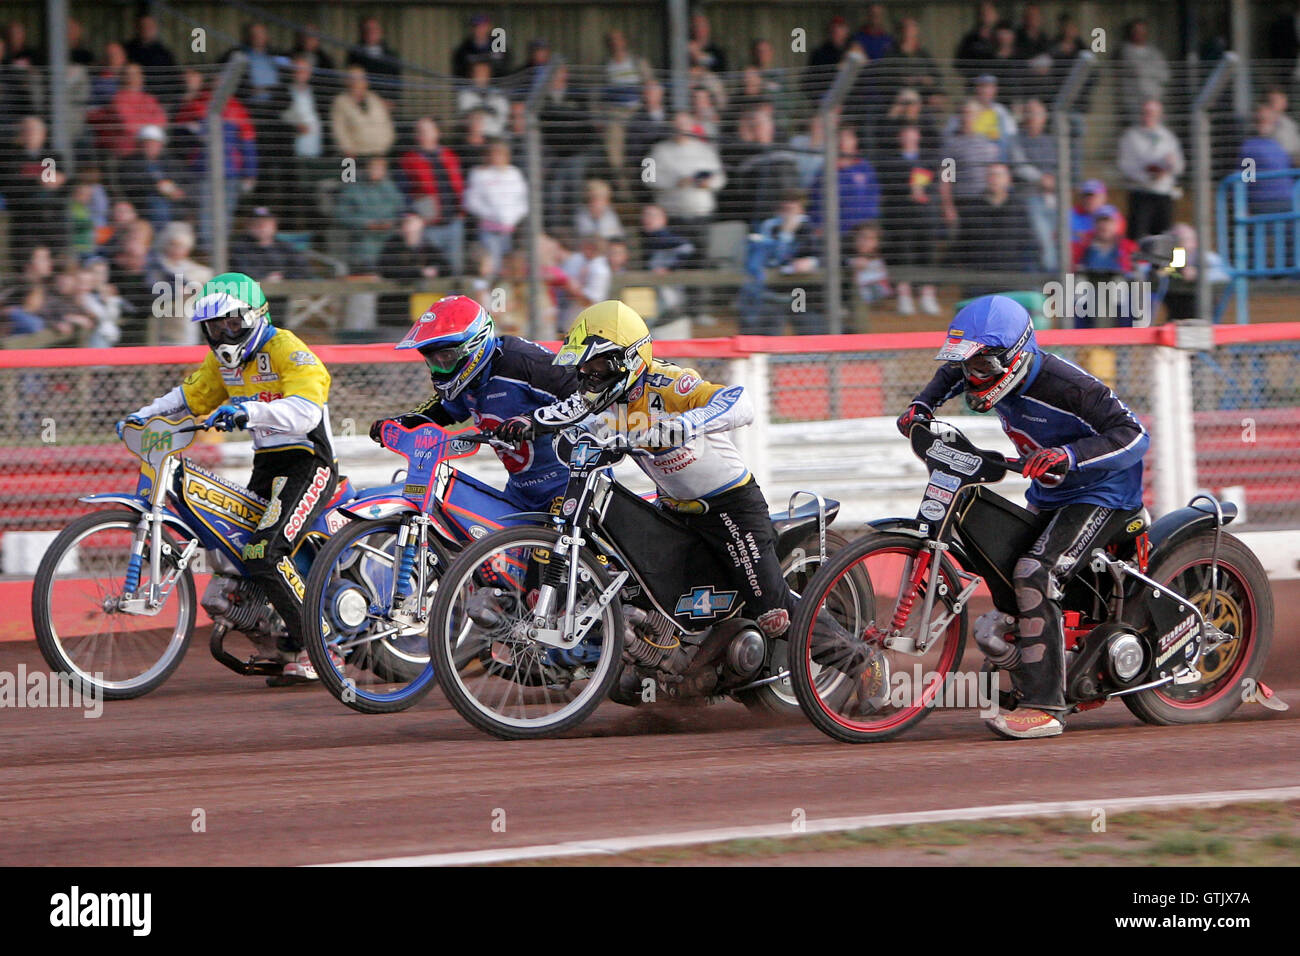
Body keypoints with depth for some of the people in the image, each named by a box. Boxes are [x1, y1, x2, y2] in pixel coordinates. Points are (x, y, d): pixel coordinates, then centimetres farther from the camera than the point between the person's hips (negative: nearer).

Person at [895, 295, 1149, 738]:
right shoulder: (994, 371, -3)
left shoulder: (1061, 385, -29)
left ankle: (1043, 705, -27)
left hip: (1102, 492, -10)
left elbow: (1134, 435, -32)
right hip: (1049, 494, 10)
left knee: (1035, 574, -26)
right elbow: (952, 373, 22)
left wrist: (1068, 454, -45)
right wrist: (923, 404, 5)